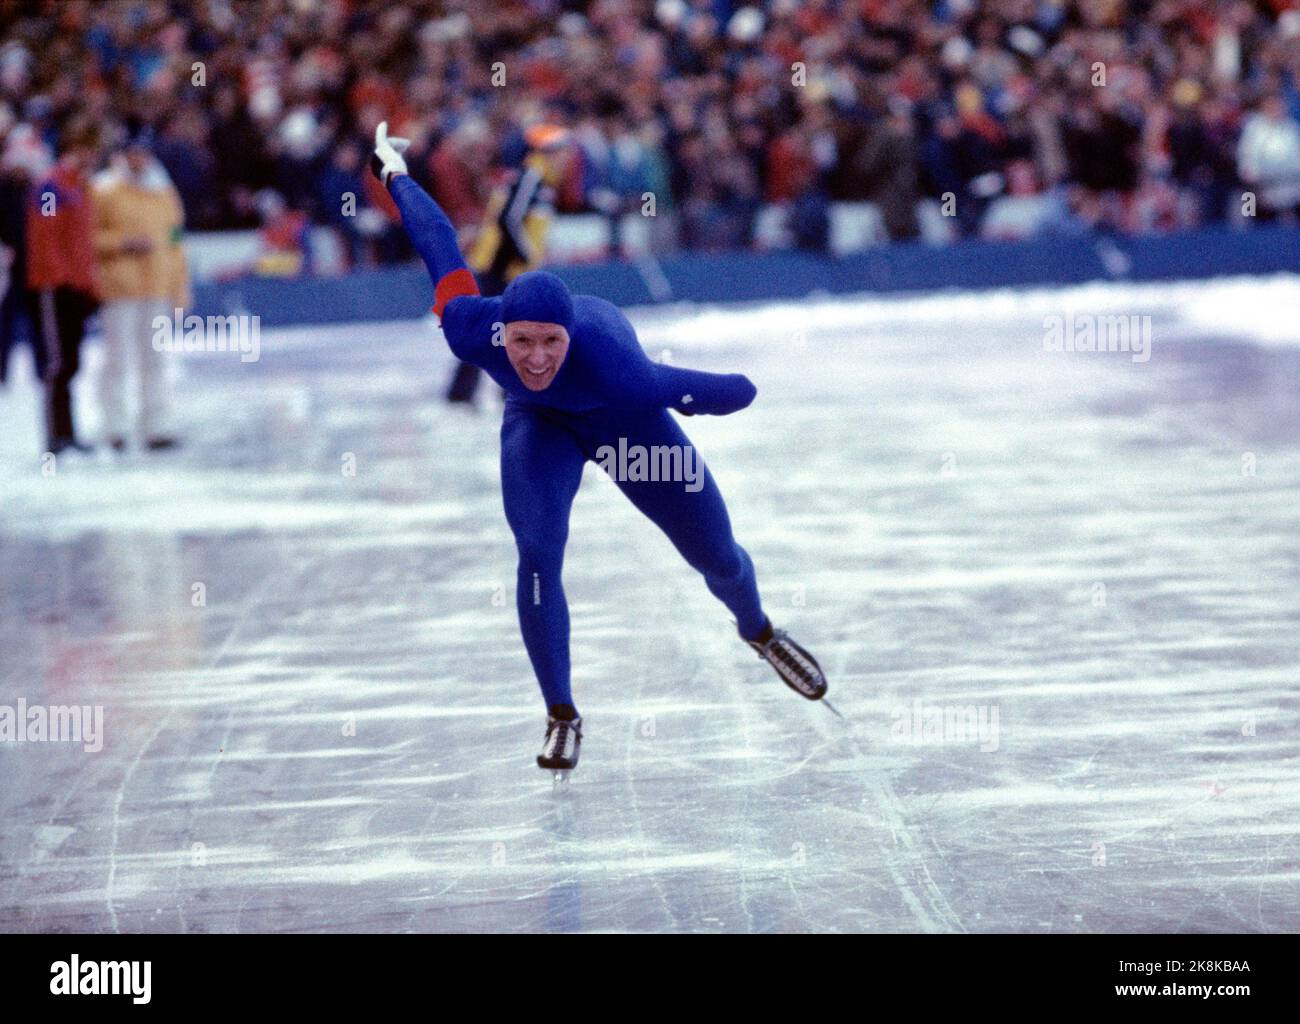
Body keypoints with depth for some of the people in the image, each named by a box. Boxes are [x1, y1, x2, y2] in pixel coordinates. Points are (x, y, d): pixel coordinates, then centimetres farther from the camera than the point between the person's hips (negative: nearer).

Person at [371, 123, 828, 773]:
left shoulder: (618, 372, -48)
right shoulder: (470, 328, -40)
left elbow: (741, 392, -38)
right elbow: (438, 240, -22)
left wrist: (680, 396, -15)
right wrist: (396, 175, -4)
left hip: (624, 422, -1)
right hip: (538, 427, 1)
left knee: (716, 555, 10)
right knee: (538, 556, -21)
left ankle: (758, 632, 48)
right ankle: (561, 717, 0)